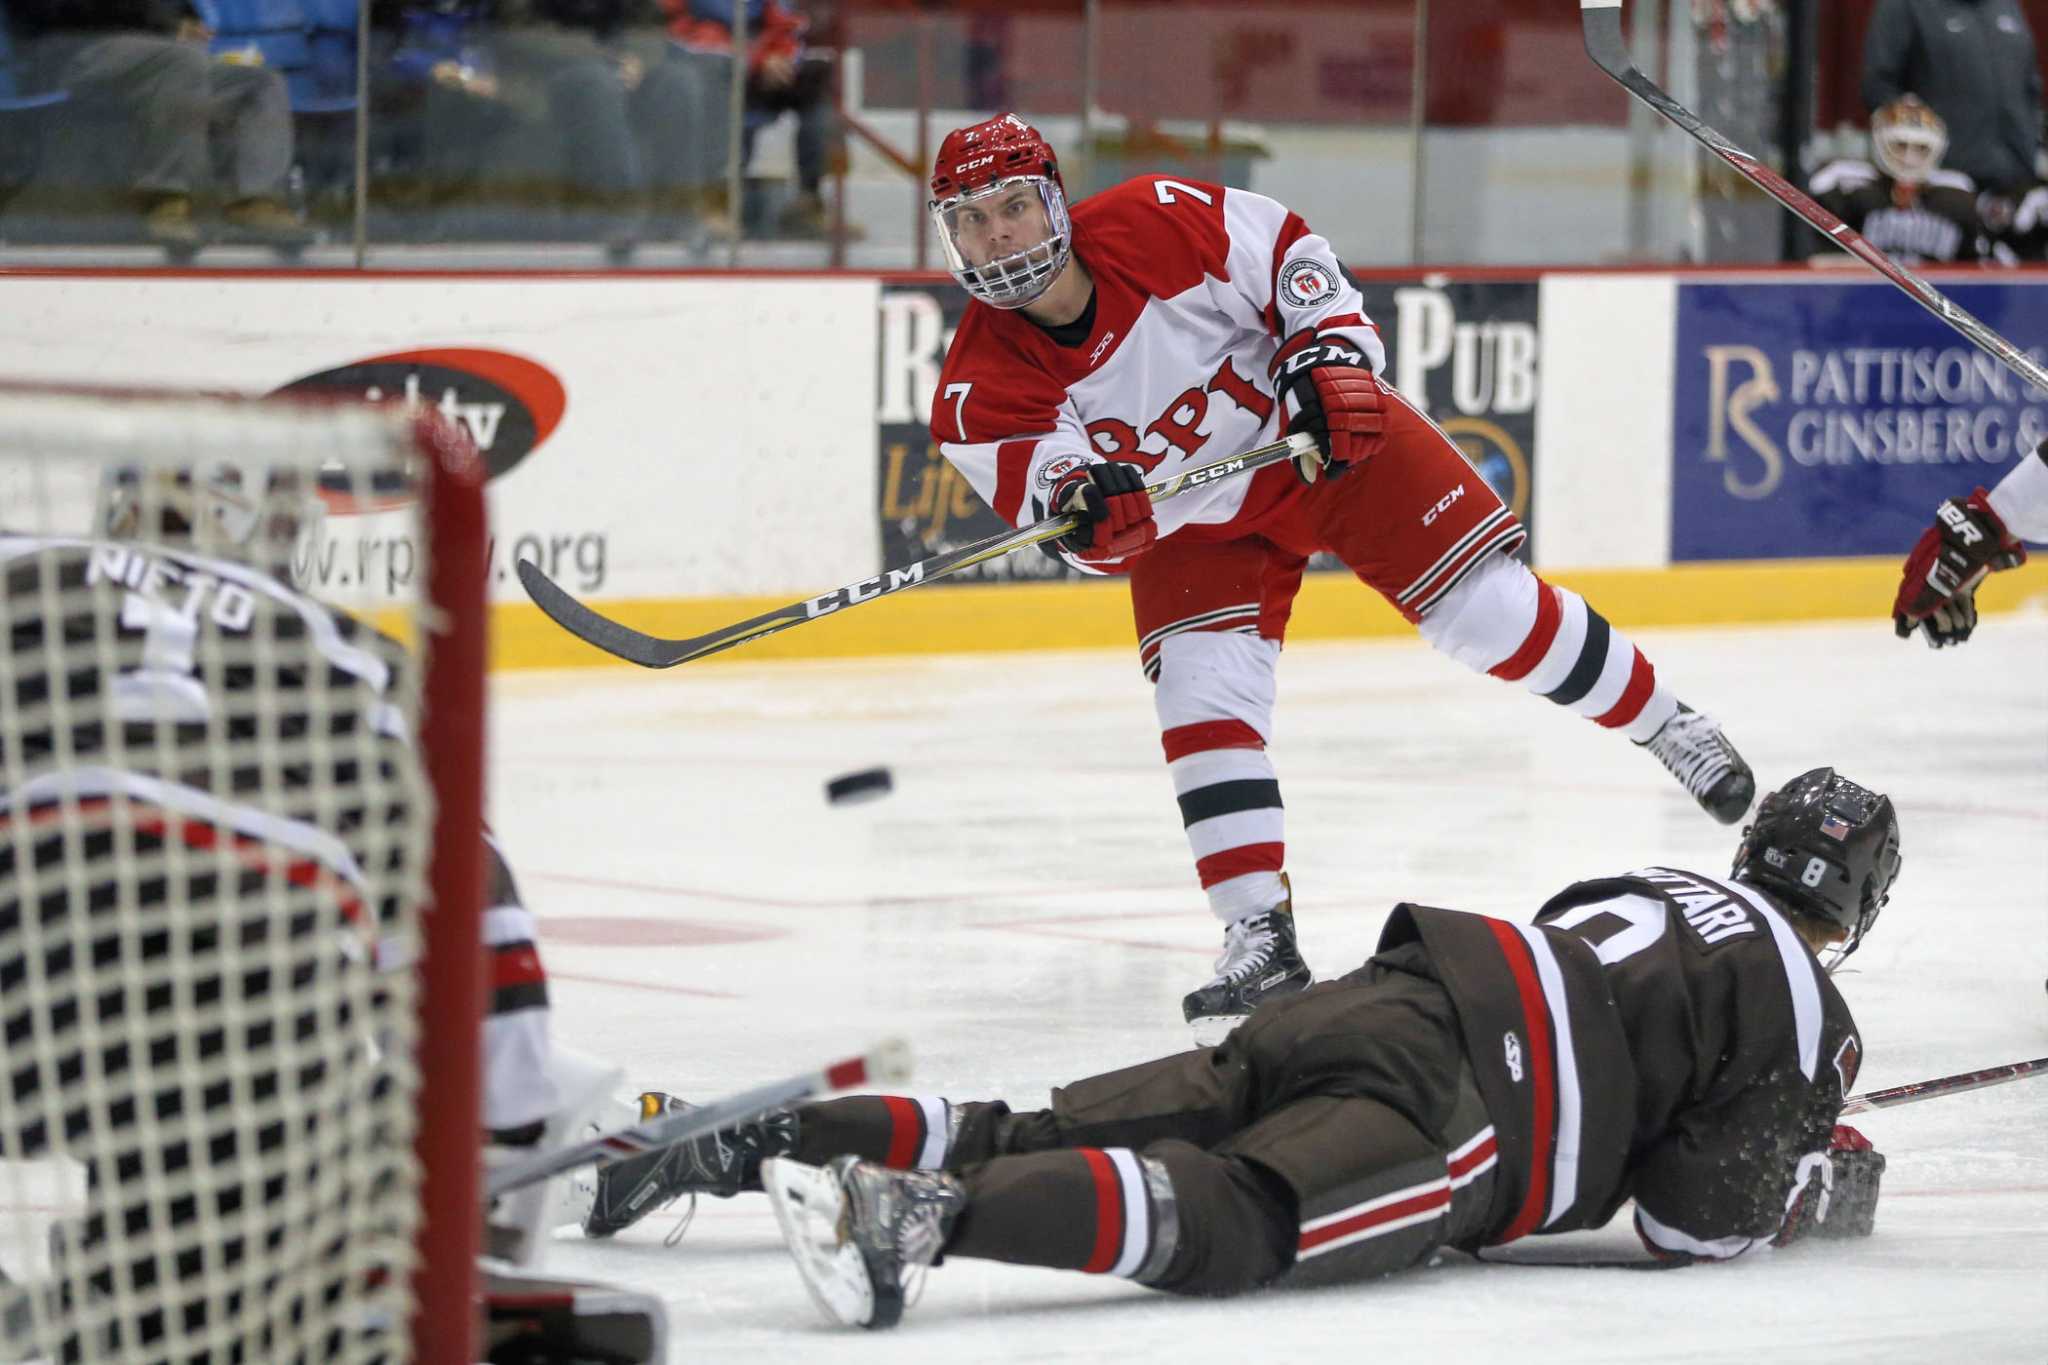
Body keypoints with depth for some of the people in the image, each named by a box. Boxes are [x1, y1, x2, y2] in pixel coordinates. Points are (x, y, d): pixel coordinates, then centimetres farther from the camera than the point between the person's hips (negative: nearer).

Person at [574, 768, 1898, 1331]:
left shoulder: (1655, 892, 33)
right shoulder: (1805, 1010, 9)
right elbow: (1701, 1217, 3)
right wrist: (1826, 1183, 22)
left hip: (1369, 1000, 8)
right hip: (1448, 1097, -8)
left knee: (1034, 1143, 5)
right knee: (1226, 1220, -30)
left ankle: (756, 1138, -8)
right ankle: (928, 1213, -53)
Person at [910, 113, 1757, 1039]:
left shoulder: (1152, 224, -24)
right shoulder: (983, 393, -20)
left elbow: (1288, 253, -10)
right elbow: (1073, 521, -24)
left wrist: (1330, 350, -22)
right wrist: (1092, 517, -47)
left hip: (1326, 435, -2)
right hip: (1194, 524, 2)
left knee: (1488, 613, -4)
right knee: (1202, 699, -17)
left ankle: (1666, 726, 18)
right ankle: (1261, 943, -11)